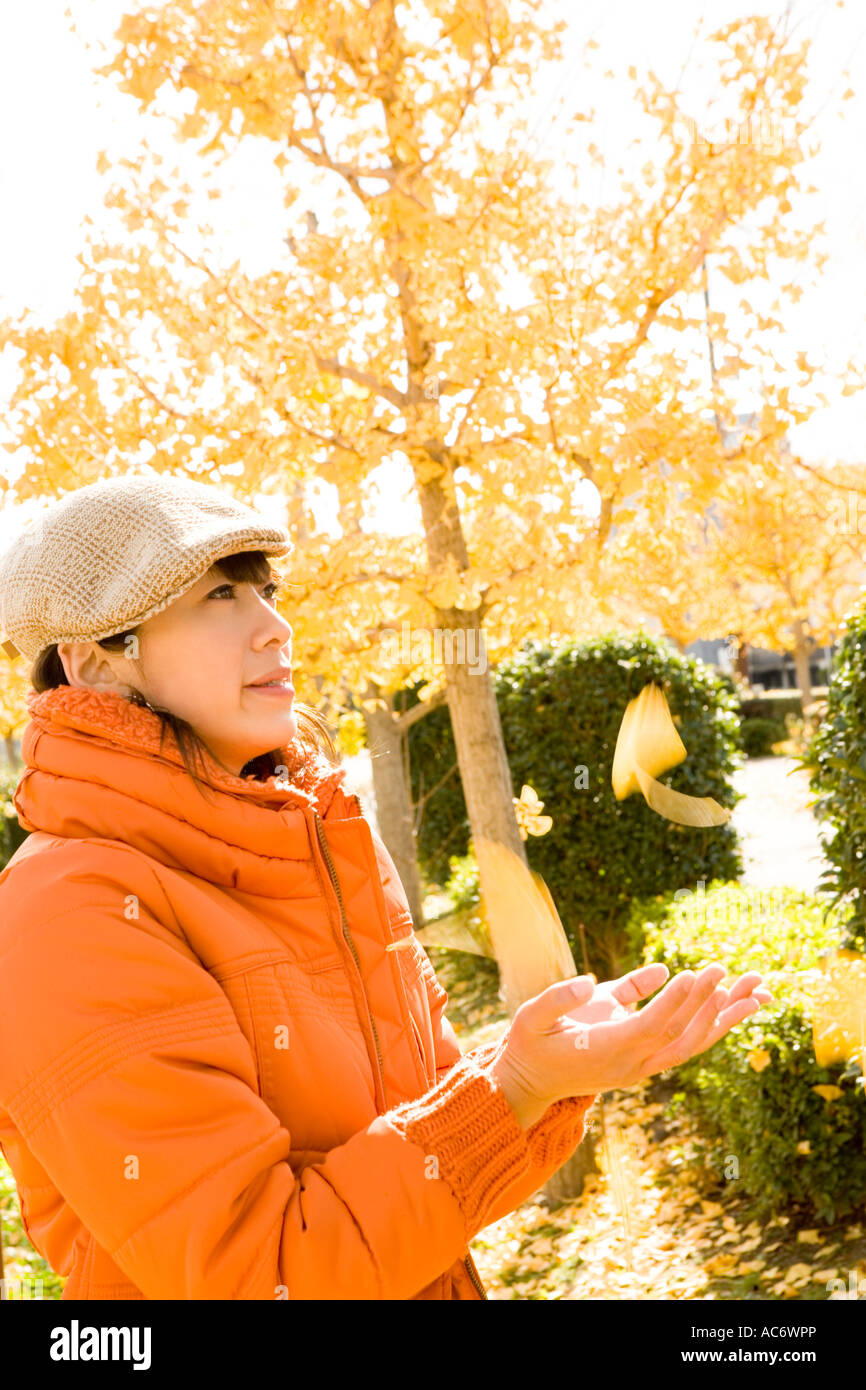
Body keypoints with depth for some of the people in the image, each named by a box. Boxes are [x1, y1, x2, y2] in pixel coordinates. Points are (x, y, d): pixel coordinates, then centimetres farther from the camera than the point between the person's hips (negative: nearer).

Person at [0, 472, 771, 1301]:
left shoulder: (328, 845, -2)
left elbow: (429, 1108, 2)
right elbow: (247, 1274, -25)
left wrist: (563, 1060, -16)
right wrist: (515, 1089, -30)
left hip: (431, 1279, 6)